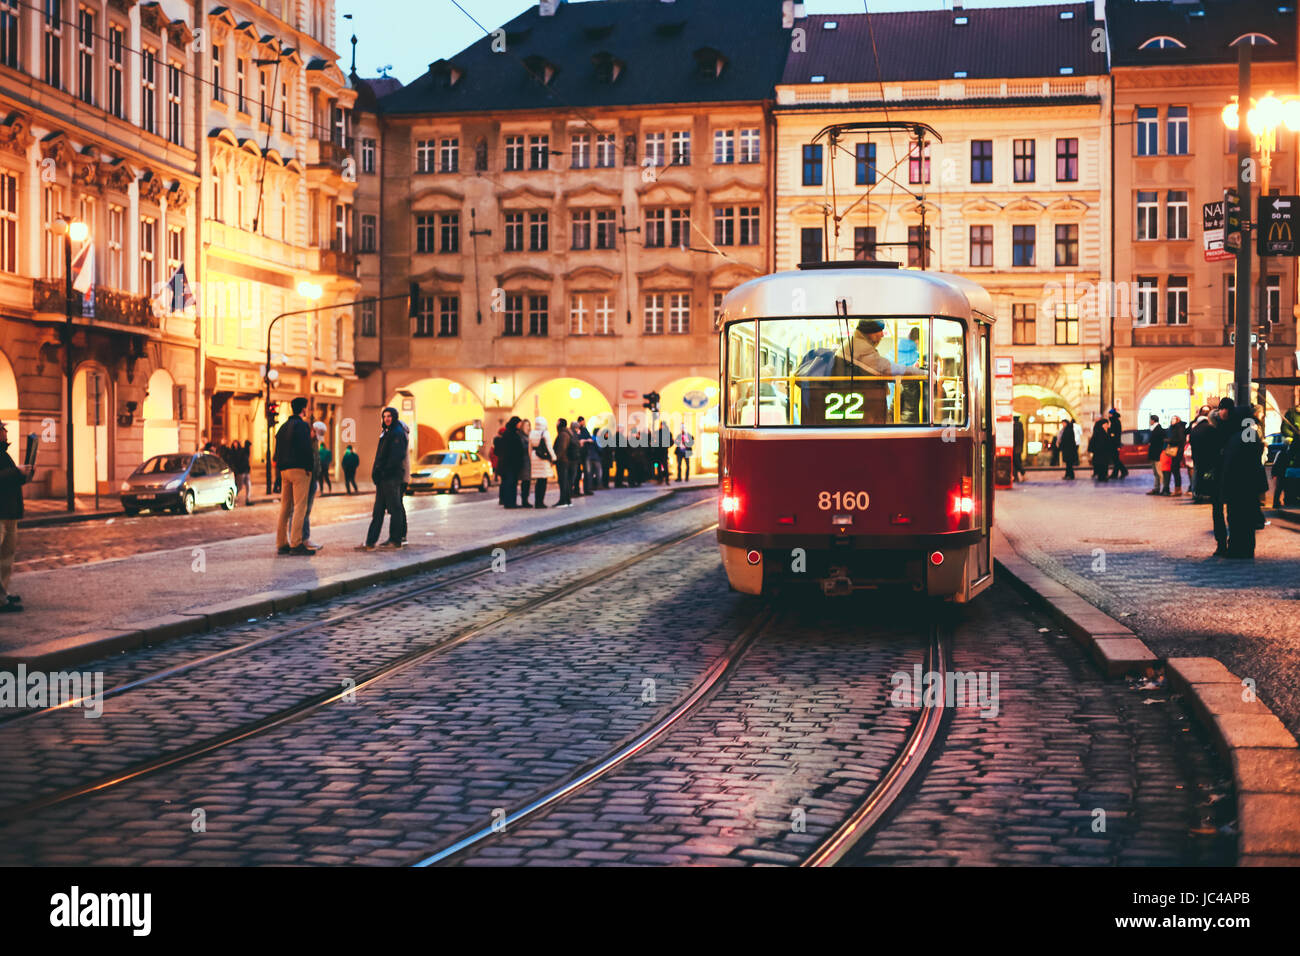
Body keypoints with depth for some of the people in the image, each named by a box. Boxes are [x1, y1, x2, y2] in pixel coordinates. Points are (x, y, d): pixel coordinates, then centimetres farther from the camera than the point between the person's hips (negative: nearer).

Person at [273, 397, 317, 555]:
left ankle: (282, 544, 11)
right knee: (300, 507, -8)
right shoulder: (302, 425, -8)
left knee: (285, 507, 10)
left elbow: (278, 450, 16)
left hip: (284, 471, 8)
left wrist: (281, 466, 15)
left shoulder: (283, 426, 17)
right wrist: (309, 467, -9)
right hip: (299, 470, -8)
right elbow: (306, 449, -16)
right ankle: (296, 544, -13)